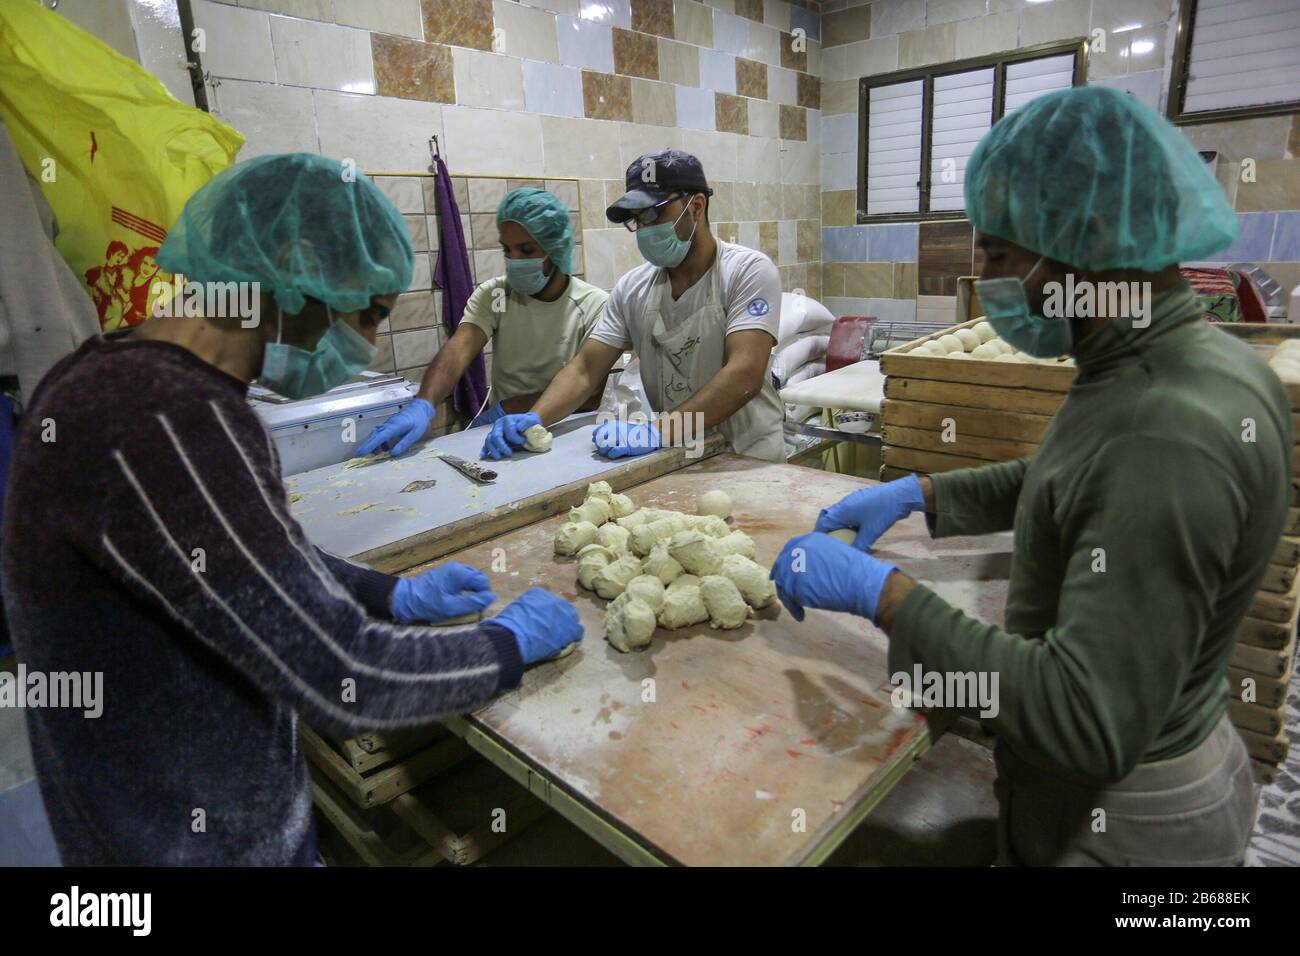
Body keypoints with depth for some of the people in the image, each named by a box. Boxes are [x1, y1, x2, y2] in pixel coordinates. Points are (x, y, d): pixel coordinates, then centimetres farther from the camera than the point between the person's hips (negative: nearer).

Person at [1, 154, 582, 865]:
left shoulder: (122, 373, -1)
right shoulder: (168, 424, -33)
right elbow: (346, 685, -31)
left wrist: (393, 596, 5)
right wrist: (513, 642, -16)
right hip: (205, 839, -8)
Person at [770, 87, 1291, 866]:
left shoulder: (1170, 434, -33)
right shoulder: (1189, 363, -2)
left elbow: (1091, 723, -35)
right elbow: (1060, 484, 14)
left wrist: (881, 591, -31)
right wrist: (919, 494, 3)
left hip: (1120, 822, -8)